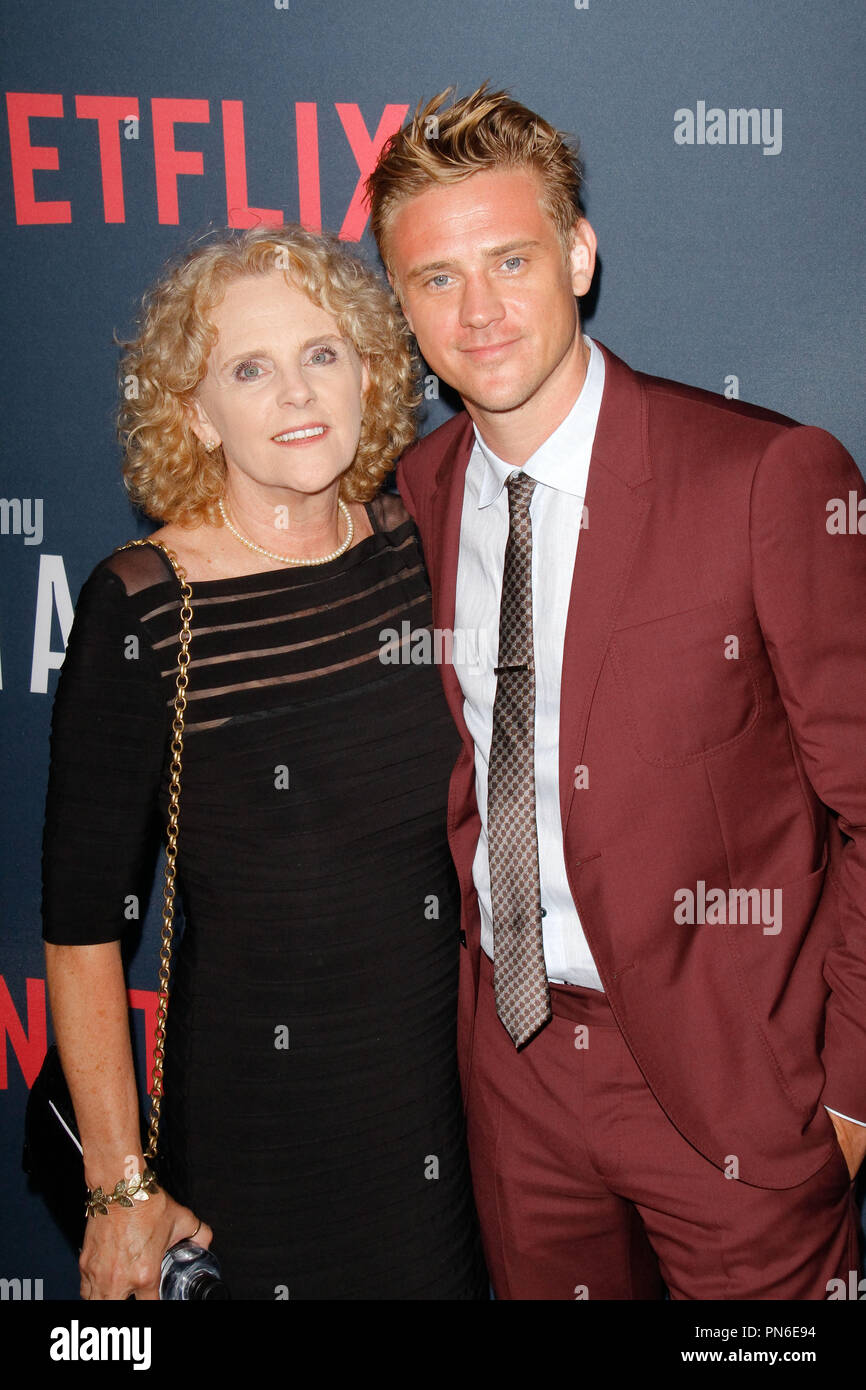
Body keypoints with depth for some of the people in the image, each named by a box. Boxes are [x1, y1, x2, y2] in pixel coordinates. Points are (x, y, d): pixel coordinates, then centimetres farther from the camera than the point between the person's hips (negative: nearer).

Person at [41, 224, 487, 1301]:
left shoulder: (417, 546, -3)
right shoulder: (140, 612, -17)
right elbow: (84, 923, -12)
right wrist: (120, 1186, -10)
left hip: (457, 1073, 5)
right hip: (263, 1120, -4)